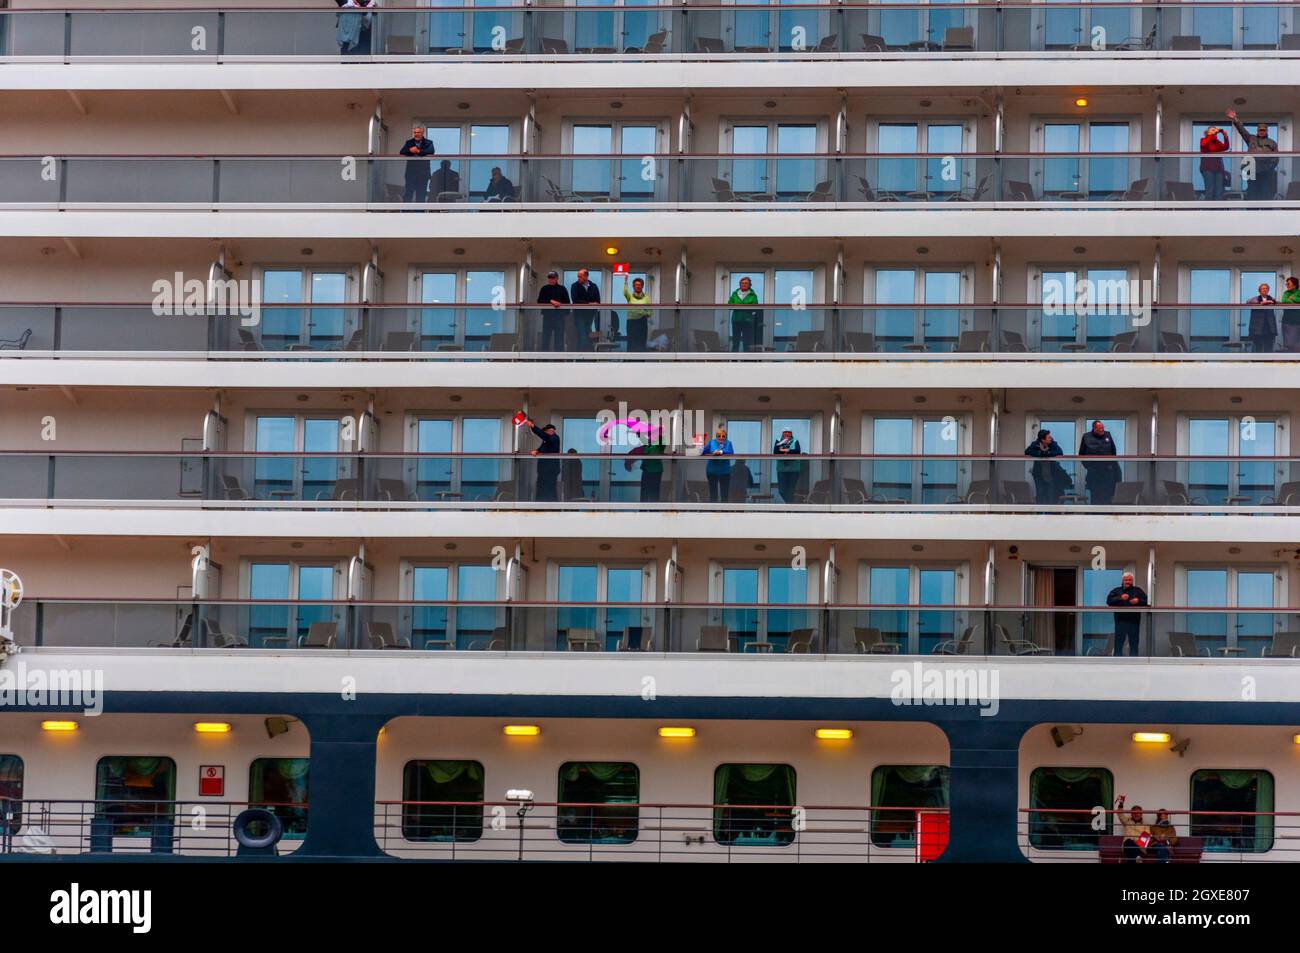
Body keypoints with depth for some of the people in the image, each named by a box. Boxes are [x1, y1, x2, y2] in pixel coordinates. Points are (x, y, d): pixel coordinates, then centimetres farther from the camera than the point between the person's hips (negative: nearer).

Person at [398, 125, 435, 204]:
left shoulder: (428, 143, 5)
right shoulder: (409, 142, 12)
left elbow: (431, 151, -16)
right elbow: (402, 152, -4)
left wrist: (418, 151, -27)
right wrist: (410, 150, -24)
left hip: (423, 173, -1)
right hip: (411, 172, 1)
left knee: (421, 195, 2)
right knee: (408, 194, -2)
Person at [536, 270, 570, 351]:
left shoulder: (562, 289, 6)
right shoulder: (544, 289, 7)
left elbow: (567, 302, 7)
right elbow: (539, 301, -4)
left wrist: (566, 313, -3)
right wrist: (551, 301, -17)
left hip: (559, 317, -1)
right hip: (547, 316, 1)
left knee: (559, 339, 2)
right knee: (545, 339, 1)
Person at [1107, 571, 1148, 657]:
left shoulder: (1138, 591, 12)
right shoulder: (1116, 591, 11)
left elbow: (1147, 602, 6)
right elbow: (1109, 601, -4)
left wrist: (1138, 601, -12)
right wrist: (1120, 598, -15)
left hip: (1134, 621, 1)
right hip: (1120, 621, -1)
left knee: (1134, 645, 4)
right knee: (1118, 644, -1)